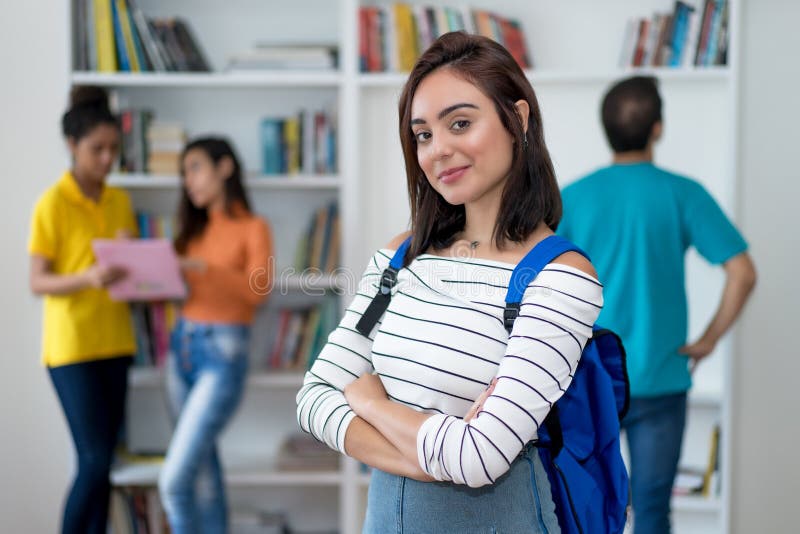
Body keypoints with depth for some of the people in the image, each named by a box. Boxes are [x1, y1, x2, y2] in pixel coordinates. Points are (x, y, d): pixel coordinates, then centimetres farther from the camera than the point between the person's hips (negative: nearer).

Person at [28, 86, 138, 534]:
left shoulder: (120, 202, 10)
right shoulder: (52, 204, -8)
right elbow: (38, 282, -10)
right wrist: (88, 278, -27)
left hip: (115, 344, 6)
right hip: (71, 346, -6)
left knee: (103, 463, 7)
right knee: (95, 461, -9)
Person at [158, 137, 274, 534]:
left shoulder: (253, 228, -2)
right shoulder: (196, 229, 15)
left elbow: (258, 289, -17)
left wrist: (206, 268, -27)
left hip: (222, 354, -6)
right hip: (182, 346, 6)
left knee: (174, 478, -13)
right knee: (203, 470, 10)